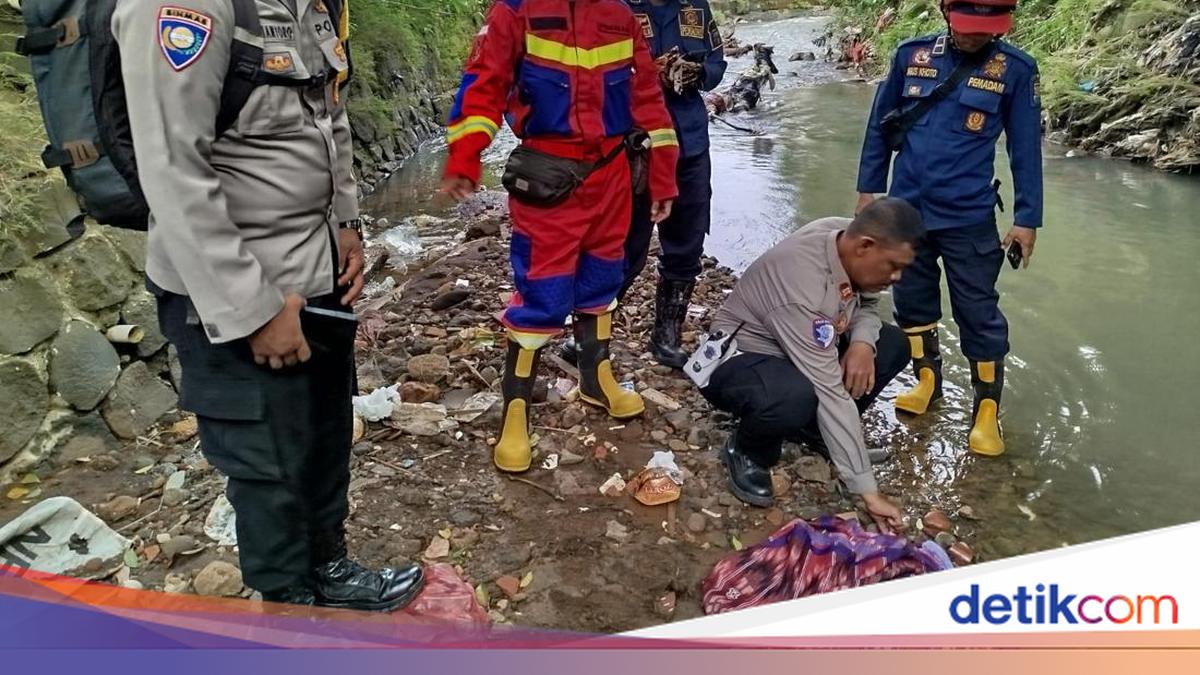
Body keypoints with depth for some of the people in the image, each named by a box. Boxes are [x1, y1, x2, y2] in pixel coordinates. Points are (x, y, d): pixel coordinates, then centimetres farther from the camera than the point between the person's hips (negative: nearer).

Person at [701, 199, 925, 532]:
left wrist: (862, 343, -19)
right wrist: (868, 491, -33)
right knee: (797, 398, -39)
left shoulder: (850, 237, -13)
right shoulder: (802, 282, -36)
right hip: (739, 359, -8)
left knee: (893, 345, -5)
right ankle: (747, 452, -6)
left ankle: (817, 428, 8)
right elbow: (829, 388, -36)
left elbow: (867, 304, 7)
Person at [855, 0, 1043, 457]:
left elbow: (1025, 148, -1)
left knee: (979, 315, 2)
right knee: (912, 300, 14)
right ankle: (927, 382, 33)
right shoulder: (912, 55, -1)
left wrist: (1027, 218, -1)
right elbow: (880, 125, 8)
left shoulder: (1015, 69, -6)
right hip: (907, 211, 3)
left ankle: (987, 410, 16)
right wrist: (868, 187, 9)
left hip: (969, 218, -3)